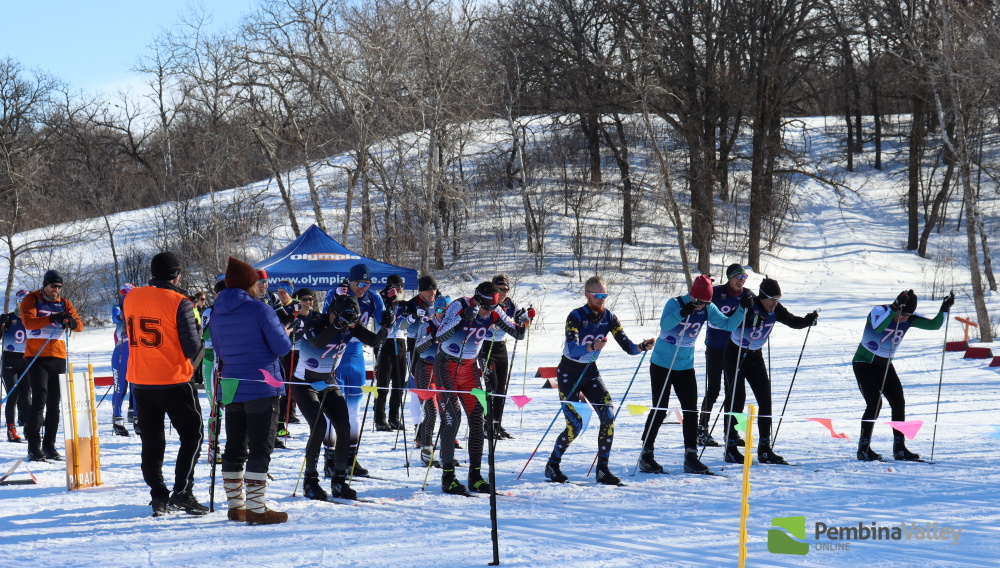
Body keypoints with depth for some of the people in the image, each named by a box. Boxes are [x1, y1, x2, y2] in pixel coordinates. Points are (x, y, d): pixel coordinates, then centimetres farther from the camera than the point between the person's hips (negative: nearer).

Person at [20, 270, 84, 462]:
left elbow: (79, 325, 2)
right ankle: (34, 447, -10)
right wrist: (51, 319, -31)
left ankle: (49, 446, 12)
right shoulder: (31, 300, 1)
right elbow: (28, 322, -16)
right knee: (39, 399, -11)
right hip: (37, 356, -5)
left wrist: (71, 322, -22)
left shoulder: (64, 304, 13)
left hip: (58, 357, 5)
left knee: (54, 404, 6)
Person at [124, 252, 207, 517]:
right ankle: (182, 493, -5)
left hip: (140, 382, 5)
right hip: (174, 381, -5)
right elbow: (193, 347, -12)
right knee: (193, 435, 5)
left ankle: (158, 497, 13)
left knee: (151, 441, 13)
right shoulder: (179, 303, -14)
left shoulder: (131, 298, 3)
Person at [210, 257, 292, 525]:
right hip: (261, 389, -7)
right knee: (260, 449, -5)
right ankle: (256, 509, -8)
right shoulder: (260, 310, -12)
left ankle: (235, 505, 18)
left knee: (234, 449, 13)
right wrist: (284, 332, 11)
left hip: (231, 389, 7)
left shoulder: (216, 314, 8)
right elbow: (282, 346, -10)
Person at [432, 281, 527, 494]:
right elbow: (440, 337, -29)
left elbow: (517, 333, -5)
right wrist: (463, 319, -41)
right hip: (447, 366, -5)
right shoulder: (459, 306, -21)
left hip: (470, 368, 5)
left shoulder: (493, 314, -7)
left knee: (477, 418, 0)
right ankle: (447, 476, -6)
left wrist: (522, 327, -28)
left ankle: (475, 475, 7)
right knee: (452, 418, -12)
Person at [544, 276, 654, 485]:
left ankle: (602, 470, -1)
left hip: (590, 373, 5)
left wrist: (642, 347, -29)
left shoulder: (609, 318, -4)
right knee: (575, 424, -12)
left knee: (608, 417, -11)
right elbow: (572, 349, -33)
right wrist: (592, 347, -52)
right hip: (569, 373, -5)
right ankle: (552, 466, 10)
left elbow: (627, 346, -8)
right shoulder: (576, 317, -20)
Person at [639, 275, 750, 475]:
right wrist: (682, 313, -49)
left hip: (686, 367, 5)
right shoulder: (675, 303, -16)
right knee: (659, 411, -3)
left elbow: (728, 325, -1)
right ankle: (646, 455, 6)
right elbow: (664, 325, -33)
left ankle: (691, 458, 4)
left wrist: (742, 309, -15)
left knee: (691, 411, -1)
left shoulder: (708, 309, -2)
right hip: (662, 365, -5)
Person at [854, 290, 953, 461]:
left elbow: (934, 325, -9)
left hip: (885, 365, 6)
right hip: (864, 363, -6)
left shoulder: (909, 319, -5)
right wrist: (894, 308, -50)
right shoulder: (879, 311, -22)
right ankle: (863, 448, -10)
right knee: (874, 403, -18)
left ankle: (899, 449, 2)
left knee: (899, 402, -5)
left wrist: (945, 309, -23)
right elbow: (878, 327, -44)